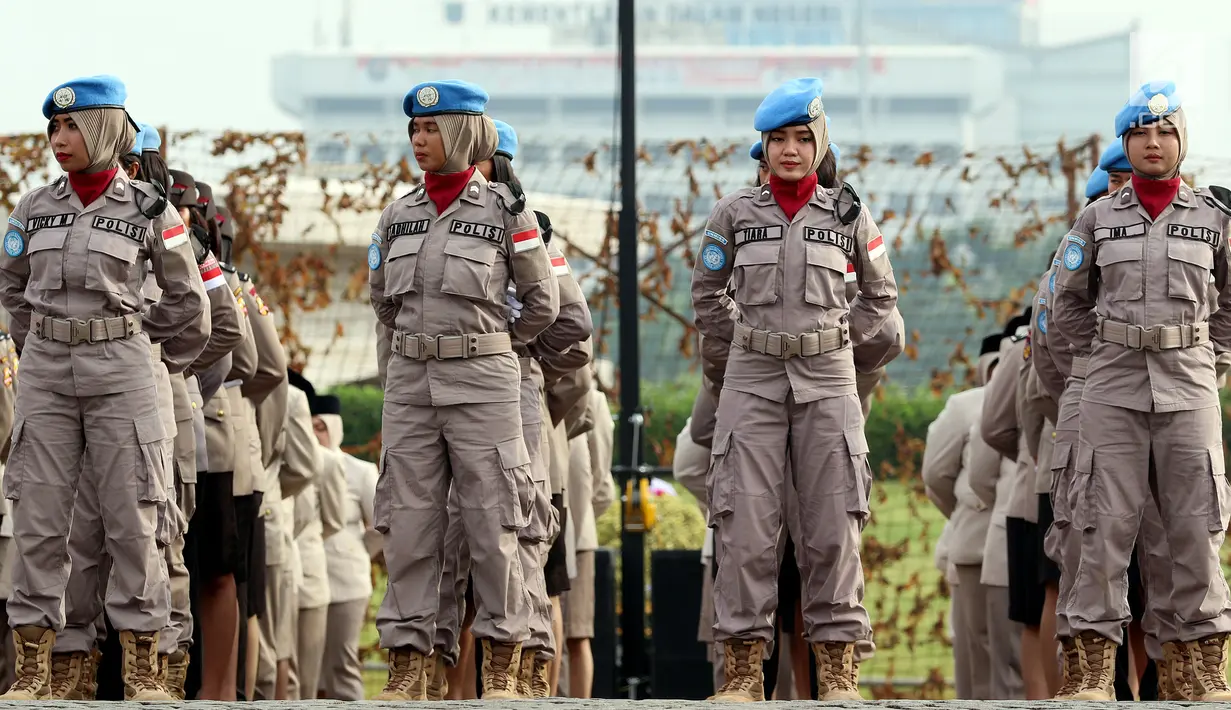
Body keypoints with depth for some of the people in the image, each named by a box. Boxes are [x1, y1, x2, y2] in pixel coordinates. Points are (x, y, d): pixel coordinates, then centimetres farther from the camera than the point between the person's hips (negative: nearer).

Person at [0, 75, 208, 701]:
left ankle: (141, 670, 3)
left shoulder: (148, 212, -2)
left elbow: (186, 300, 8)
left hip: (120, 375, -3)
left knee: (131, 519, -2)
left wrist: (128, 338, 9)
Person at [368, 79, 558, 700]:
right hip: (410, 379, 4)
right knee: (406, 523, 2)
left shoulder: (506, 212, -3)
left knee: (491, 524, -2)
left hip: (482, 382, -4)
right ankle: (407, 665, 4)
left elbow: (542, 303, 5)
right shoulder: (397, 216, 9)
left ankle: (502, 667, 3)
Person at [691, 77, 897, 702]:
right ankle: (743, 667, -4)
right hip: (752, 380, 0)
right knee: (746, 525, -6)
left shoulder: (848, 215, 5)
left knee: (833, 526, -2)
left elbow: (880, 294, 18)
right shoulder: (734, 213, 5)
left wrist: (838, 342, 11)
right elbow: (706, 293, 16)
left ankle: (837, 668, 2)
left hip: (827, 380, 0)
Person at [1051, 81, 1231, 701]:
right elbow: (1067, 305, 15)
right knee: (1106, 524, -4)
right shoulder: (1097, 220, 6)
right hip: (1114, 388, 0)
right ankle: (1096, 673, -2)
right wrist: (1106, 349, 8)